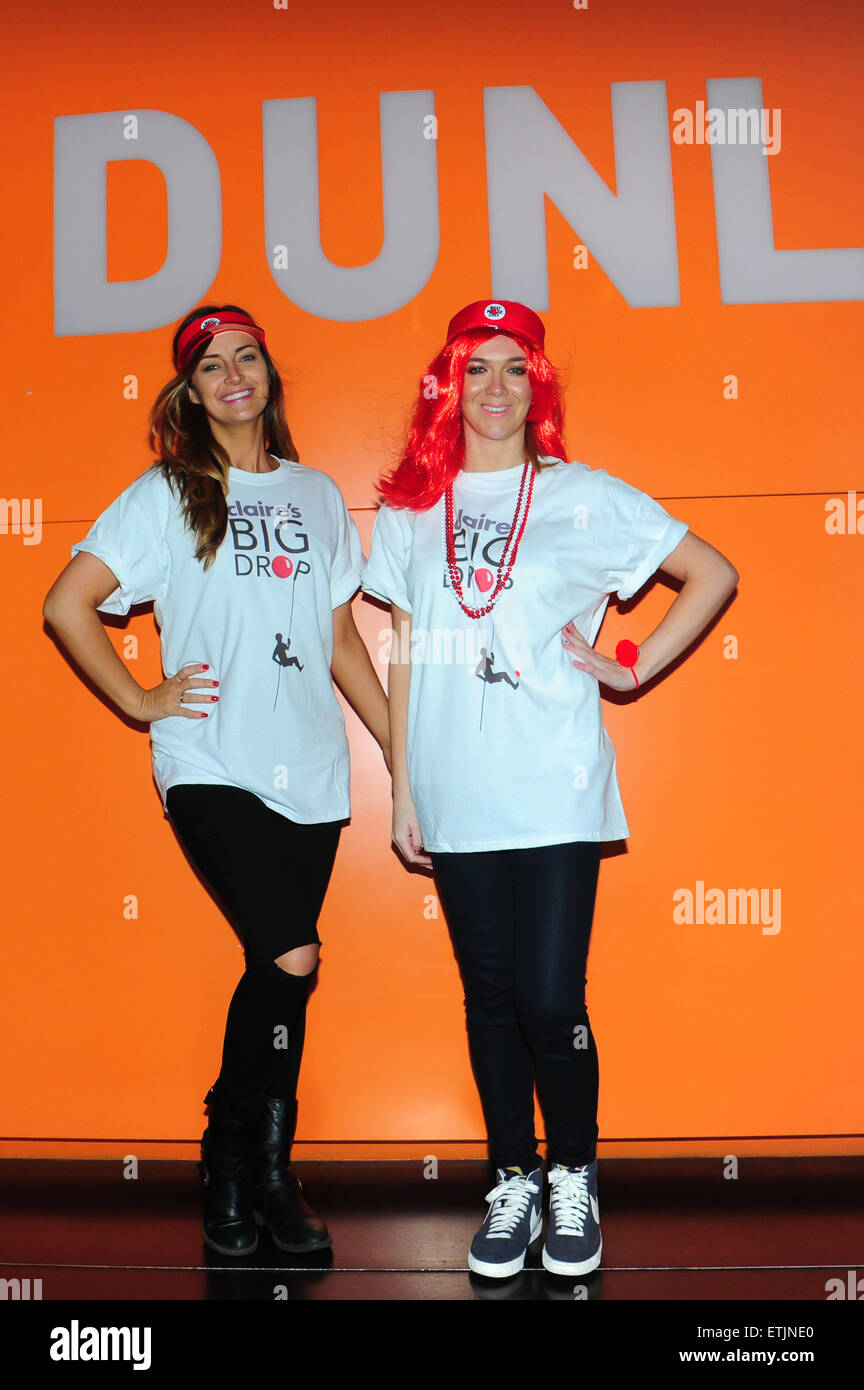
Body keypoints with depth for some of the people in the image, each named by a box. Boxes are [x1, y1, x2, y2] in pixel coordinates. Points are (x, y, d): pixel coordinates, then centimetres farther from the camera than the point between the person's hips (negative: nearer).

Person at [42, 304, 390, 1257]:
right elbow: (66, 606, -1)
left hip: (311, 771, 4)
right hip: (213, 769, -4)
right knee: (290, 960, -15)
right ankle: (247, 1165, 10)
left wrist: (405, 751, 13)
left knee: (278, 976, 6)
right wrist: (142, 703, -4)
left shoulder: (316, 494, 15)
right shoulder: (167, 493, 4)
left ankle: (251, 1174, 25)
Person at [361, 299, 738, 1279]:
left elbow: (714, 574, 7)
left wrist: (636, 668, 0)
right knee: (490, 995, 11)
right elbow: (406, 652, 12)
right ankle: (513, 1183, 28)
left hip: (555, 793, -2)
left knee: (550, 999, -3)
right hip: (456, 798, 3)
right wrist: (402, 787, 9)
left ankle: (573, 1178, 22)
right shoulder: (408, 508, 10)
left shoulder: (584, 497, 3)